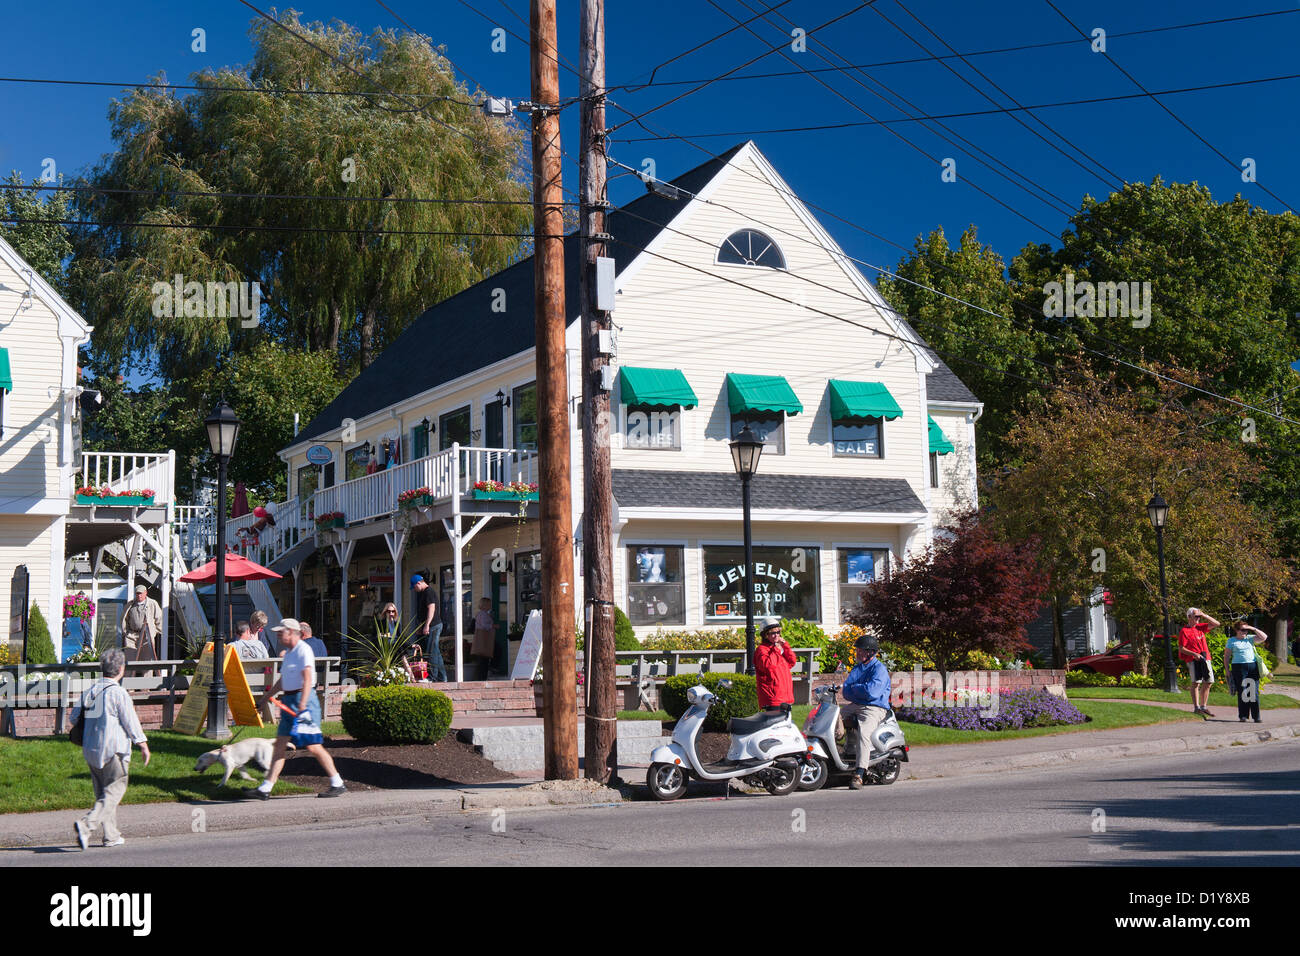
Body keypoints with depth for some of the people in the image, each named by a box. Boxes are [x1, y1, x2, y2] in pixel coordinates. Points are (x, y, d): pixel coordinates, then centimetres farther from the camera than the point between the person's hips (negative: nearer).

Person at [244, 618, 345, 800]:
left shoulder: (303, 650, -11)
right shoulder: (288, 652, 19)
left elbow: (307, 679, -21)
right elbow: (282, 681, 30)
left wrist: (302, 705, -29)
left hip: (303, 699, -10)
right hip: (289, 700, 10)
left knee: (313, 746, -8)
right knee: (279, 744, 7)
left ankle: (338, 785, 1)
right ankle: (265, 789, 7)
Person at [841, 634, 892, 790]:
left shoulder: (879, 669, -6)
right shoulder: (857, 668, 17)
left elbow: (871, 691, -20)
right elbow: (846, 692, 8)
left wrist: (853, 688, -5)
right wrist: (861, 692, -11)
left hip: (875, 709, -9)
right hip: (856, 706, 9)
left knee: (863, 733, -31)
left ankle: (859, 774, -37)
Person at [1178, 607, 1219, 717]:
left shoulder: (1200, 627, 17)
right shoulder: (1184, 631, -1)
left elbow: (1216, 624, 19)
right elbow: (1181, 648, -6)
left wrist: (1205, 616, 9)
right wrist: (1194, 654, -18)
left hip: (1205, 658, 7)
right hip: (1193, 659, -7)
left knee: (1208, 682, 7)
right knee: (1196, 682, -11)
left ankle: (1203, 707, 14)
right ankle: (1196, 707, -11)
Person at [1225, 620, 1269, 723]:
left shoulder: (1250, 638, 16)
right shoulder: (1231, 640, 10)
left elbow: (1264, 637, 9)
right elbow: (1226, 656, 10)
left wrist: (1253, 629, 4)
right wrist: (1227, 670, 3)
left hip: (1253, 665, 2)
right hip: (1239, 667, -2)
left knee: (1254, 692, -2)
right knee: (1242, 692, -4)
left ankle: (1256, 716, 0)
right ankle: (1243, 716, 1)